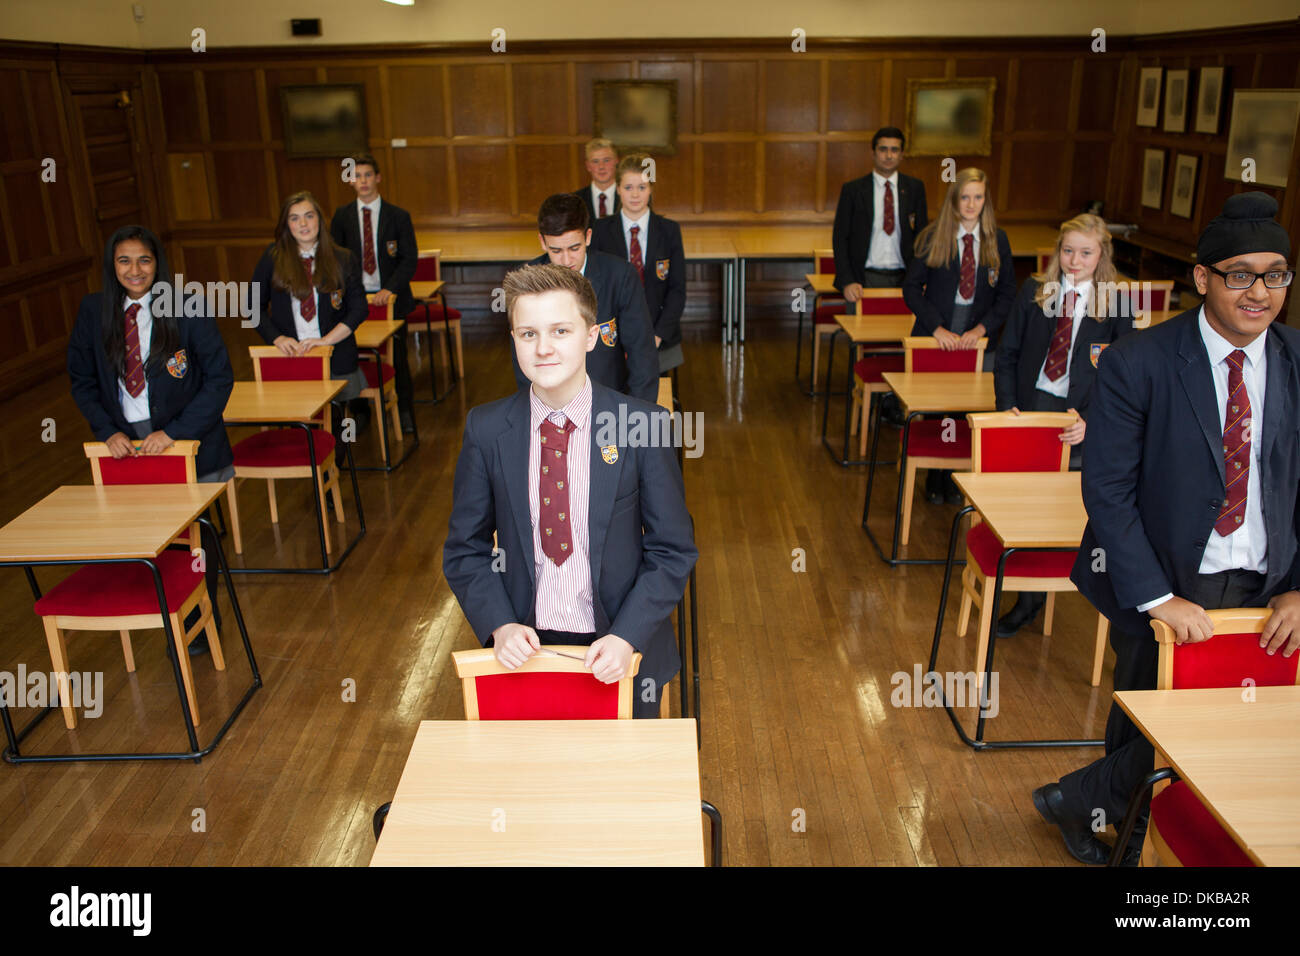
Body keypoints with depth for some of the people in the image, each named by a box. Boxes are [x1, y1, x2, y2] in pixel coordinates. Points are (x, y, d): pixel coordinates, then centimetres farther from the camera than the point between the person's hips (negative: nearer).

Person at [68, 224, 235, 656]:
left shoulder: (188, 310, -11)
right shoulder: (93, 312, 0)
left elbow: (219, 378, -10)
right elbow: (82, 380, 9)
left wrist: (175, 431, -16)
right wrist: (107, 430, -6)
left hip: (187, 441, -2)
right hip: (126, 441, 3)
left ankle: (203, 618, 29)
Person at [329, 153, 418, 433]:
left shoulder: (398, 216, -1)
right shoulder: (342, 216, 5)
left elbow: (410, 259, -4)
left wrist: (390, 289, -17)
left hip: (390, 298, -1)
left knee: (397, 357, 6)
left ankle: (405, 414, 21)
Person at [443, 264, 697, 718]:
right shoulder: (485, 429, -7)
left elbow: (673, 550, -7)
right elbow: (465, 549, 1)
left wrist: (626, 636, -18)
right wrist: (500, 626, -14)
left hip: (620, 655, -1)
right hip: (524, 648, 1)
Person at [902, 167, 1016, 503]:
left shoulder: (997, 241, 5)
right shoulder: (933, 237, -1)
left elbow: (1007, 293, 6)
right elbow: (912, 287, -4)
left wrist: (982, 329, -9)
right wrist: (937, 327, -14)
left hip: (979, 340, 2)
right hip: (936, 337, -1)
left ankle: (955, 478, 16)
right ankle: (934, 478, 19)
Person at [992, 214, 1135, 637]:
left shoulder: (1117, 306, -3)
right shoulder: (1034, 291, 3)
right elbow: (1007, 353, 5)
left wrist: (1090, 422, -13)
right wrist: (1007, 405, -5)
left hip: (1078, 421, -2)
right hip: (1030, 408, 2)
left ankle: (1030, 598, 13)